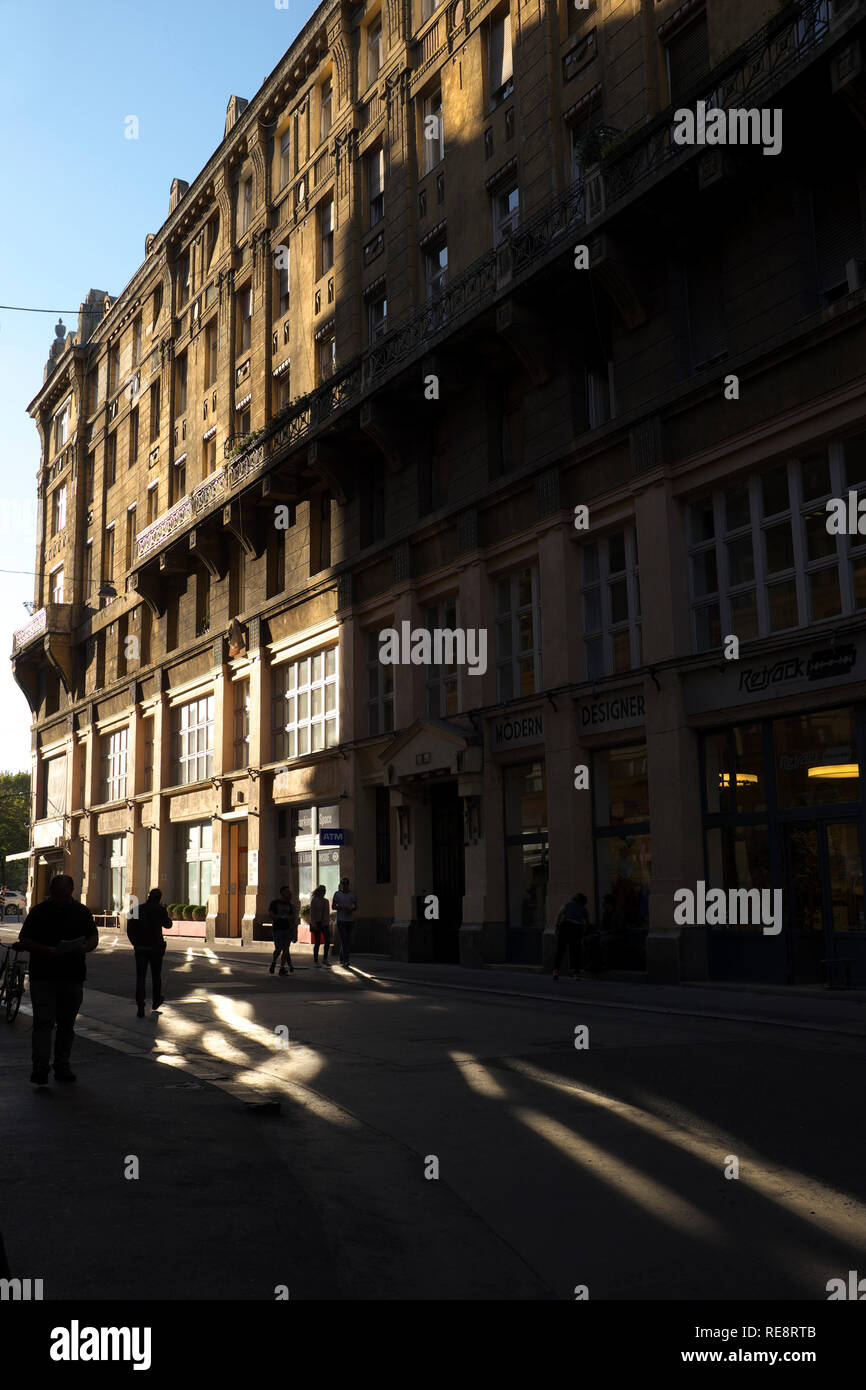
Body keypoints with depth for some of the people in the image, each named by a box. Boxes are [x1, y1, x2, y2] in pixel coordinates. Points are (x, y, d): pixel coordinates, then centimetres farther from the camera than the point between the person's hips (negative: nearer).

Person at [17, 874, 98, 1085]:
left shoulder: (82, 912, 8)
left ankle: (62, 1067, 19)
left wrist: (85, 947, -12)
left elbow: (94, 937, 11)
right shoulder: (39, 912, 1)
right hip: (43, 978, -3)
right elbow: (24, 940, -1)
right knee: (43, 1023, -10)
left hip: (73, 978, 3)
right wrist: (46, 950, -18)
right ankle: (40, 1069, -11)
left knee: (67, 1025, 10)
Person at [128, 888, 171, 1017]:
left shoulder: (138, 909, 1)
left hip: (140, 948, 1)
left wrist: (135, 942, 10)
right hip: (156, 947, -1)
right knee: (156, 975, 17)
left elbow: (129, 928, 0)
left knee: (140, 977, 1)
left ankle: (140, 1007, -7)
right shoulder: (160, 910, -7)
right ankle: (156, 1001, 32)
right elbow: (168, 924, 10)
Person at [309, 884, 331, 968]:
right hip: (317, 923, -5)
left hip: (325, 923, 5)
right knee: (317, 942, -2)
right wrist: (313, 924, -15)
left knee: (328, 941, -6)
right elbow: (312, 912, -8)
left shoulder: (326, 901, 14)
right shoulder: (314, 900, -3)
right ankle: (315, 961, 7)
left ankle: (325, 959, 6)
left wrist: (328, 923, 13)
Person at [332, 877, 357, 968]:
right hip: (341, 920, -4)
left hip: (350, 920, 4)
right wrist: (342, 907, -17)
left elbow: (356, 907, 11)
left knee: (348, 940, 8)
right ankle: (346, 960, -17)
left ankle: (341, 959, 23)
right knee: (344, 940, -12)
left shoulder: (352, 894, 10)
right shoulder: (337, 894, 2)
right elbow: (333, 906, -1)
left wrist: (351, 910, -12)